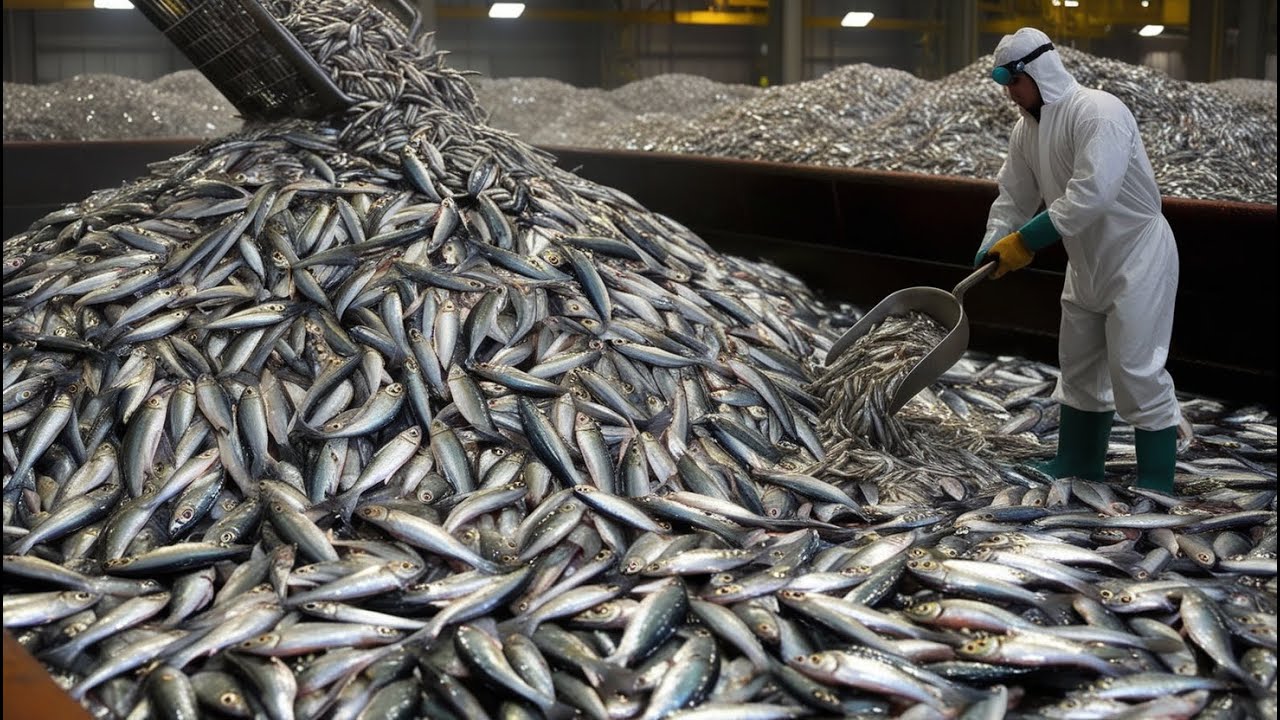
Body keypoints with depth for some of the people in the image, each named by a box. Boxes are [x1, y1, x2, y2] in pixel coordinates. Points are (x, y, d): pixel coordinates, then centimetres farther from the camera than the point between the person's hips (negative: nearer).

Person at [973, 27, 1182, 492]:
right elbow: (1013, 199, 8)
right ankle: (1077, 468, 31)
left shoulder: (1098, 112, -24)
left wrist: (1027, 240, -31)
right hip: (1087, 263, 9)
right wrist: (987, 258, -4)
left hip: (1137, 257, -9)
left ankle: (1156, 489, 1)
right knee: (1079, 370, 17)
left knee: (1137, 373, -9)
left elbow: (1091, 194, -34)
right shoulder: (1027, 130, 3)